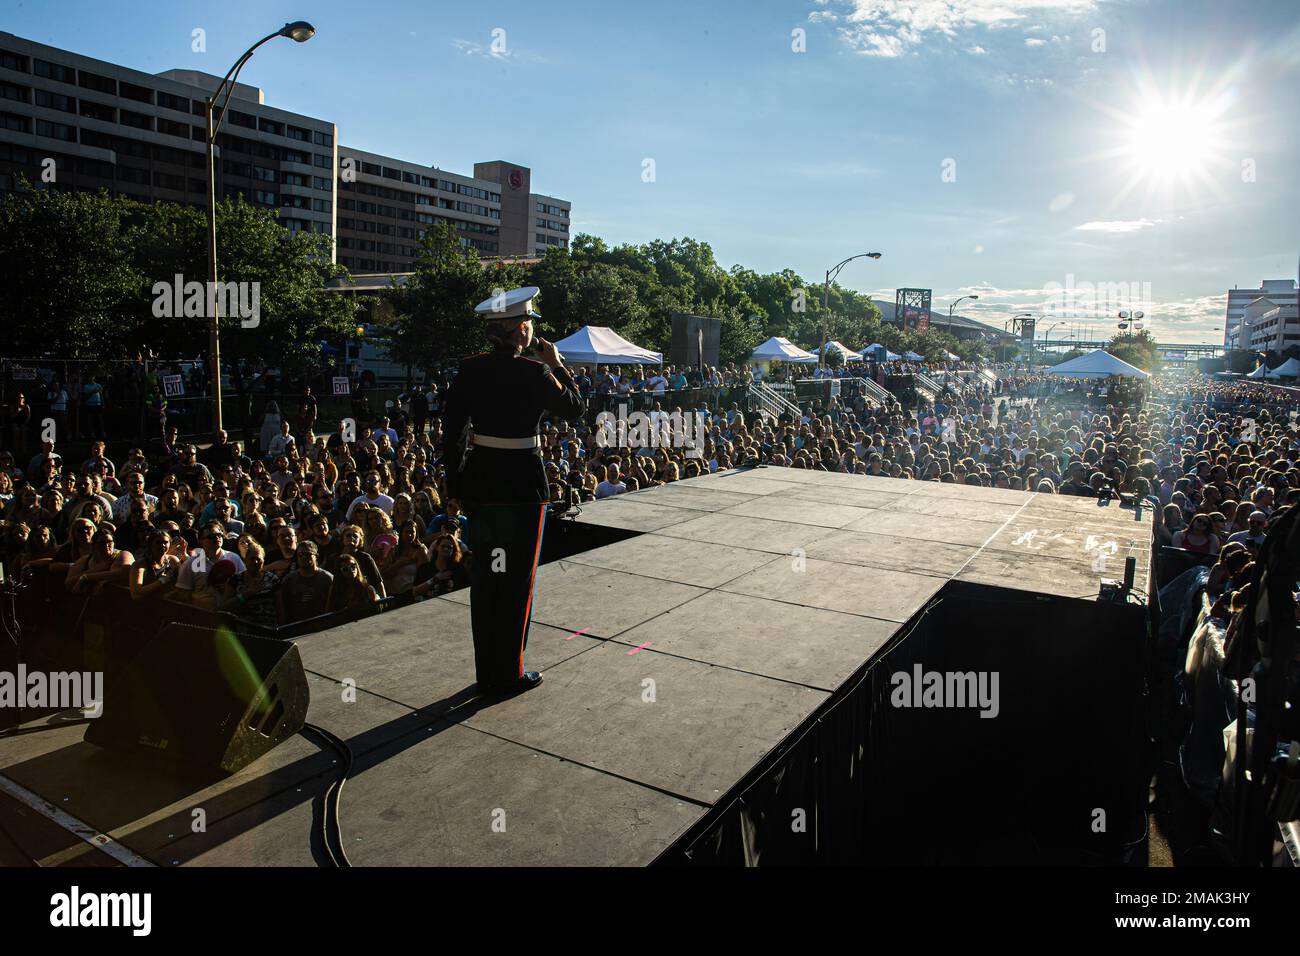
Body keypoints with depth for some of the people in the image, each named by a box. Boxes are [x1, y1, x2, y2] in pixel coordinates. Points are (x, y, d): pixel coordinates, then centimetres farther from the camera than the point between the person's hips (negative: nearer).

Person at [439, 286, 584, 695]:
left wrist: (456, 479, 11)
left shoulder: (470, 369, 1)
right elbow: (574, 411, -2)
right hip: (521, 482, -5)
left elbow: (451, 428, 3)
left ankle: (486, 672, 25)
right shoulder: (533, 372, -14)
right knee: (516, 580, 7)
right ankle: (509, 674, 16)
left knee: (483, 577, 15)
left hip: (479, 480, 5)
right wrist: (557, 365, 5)